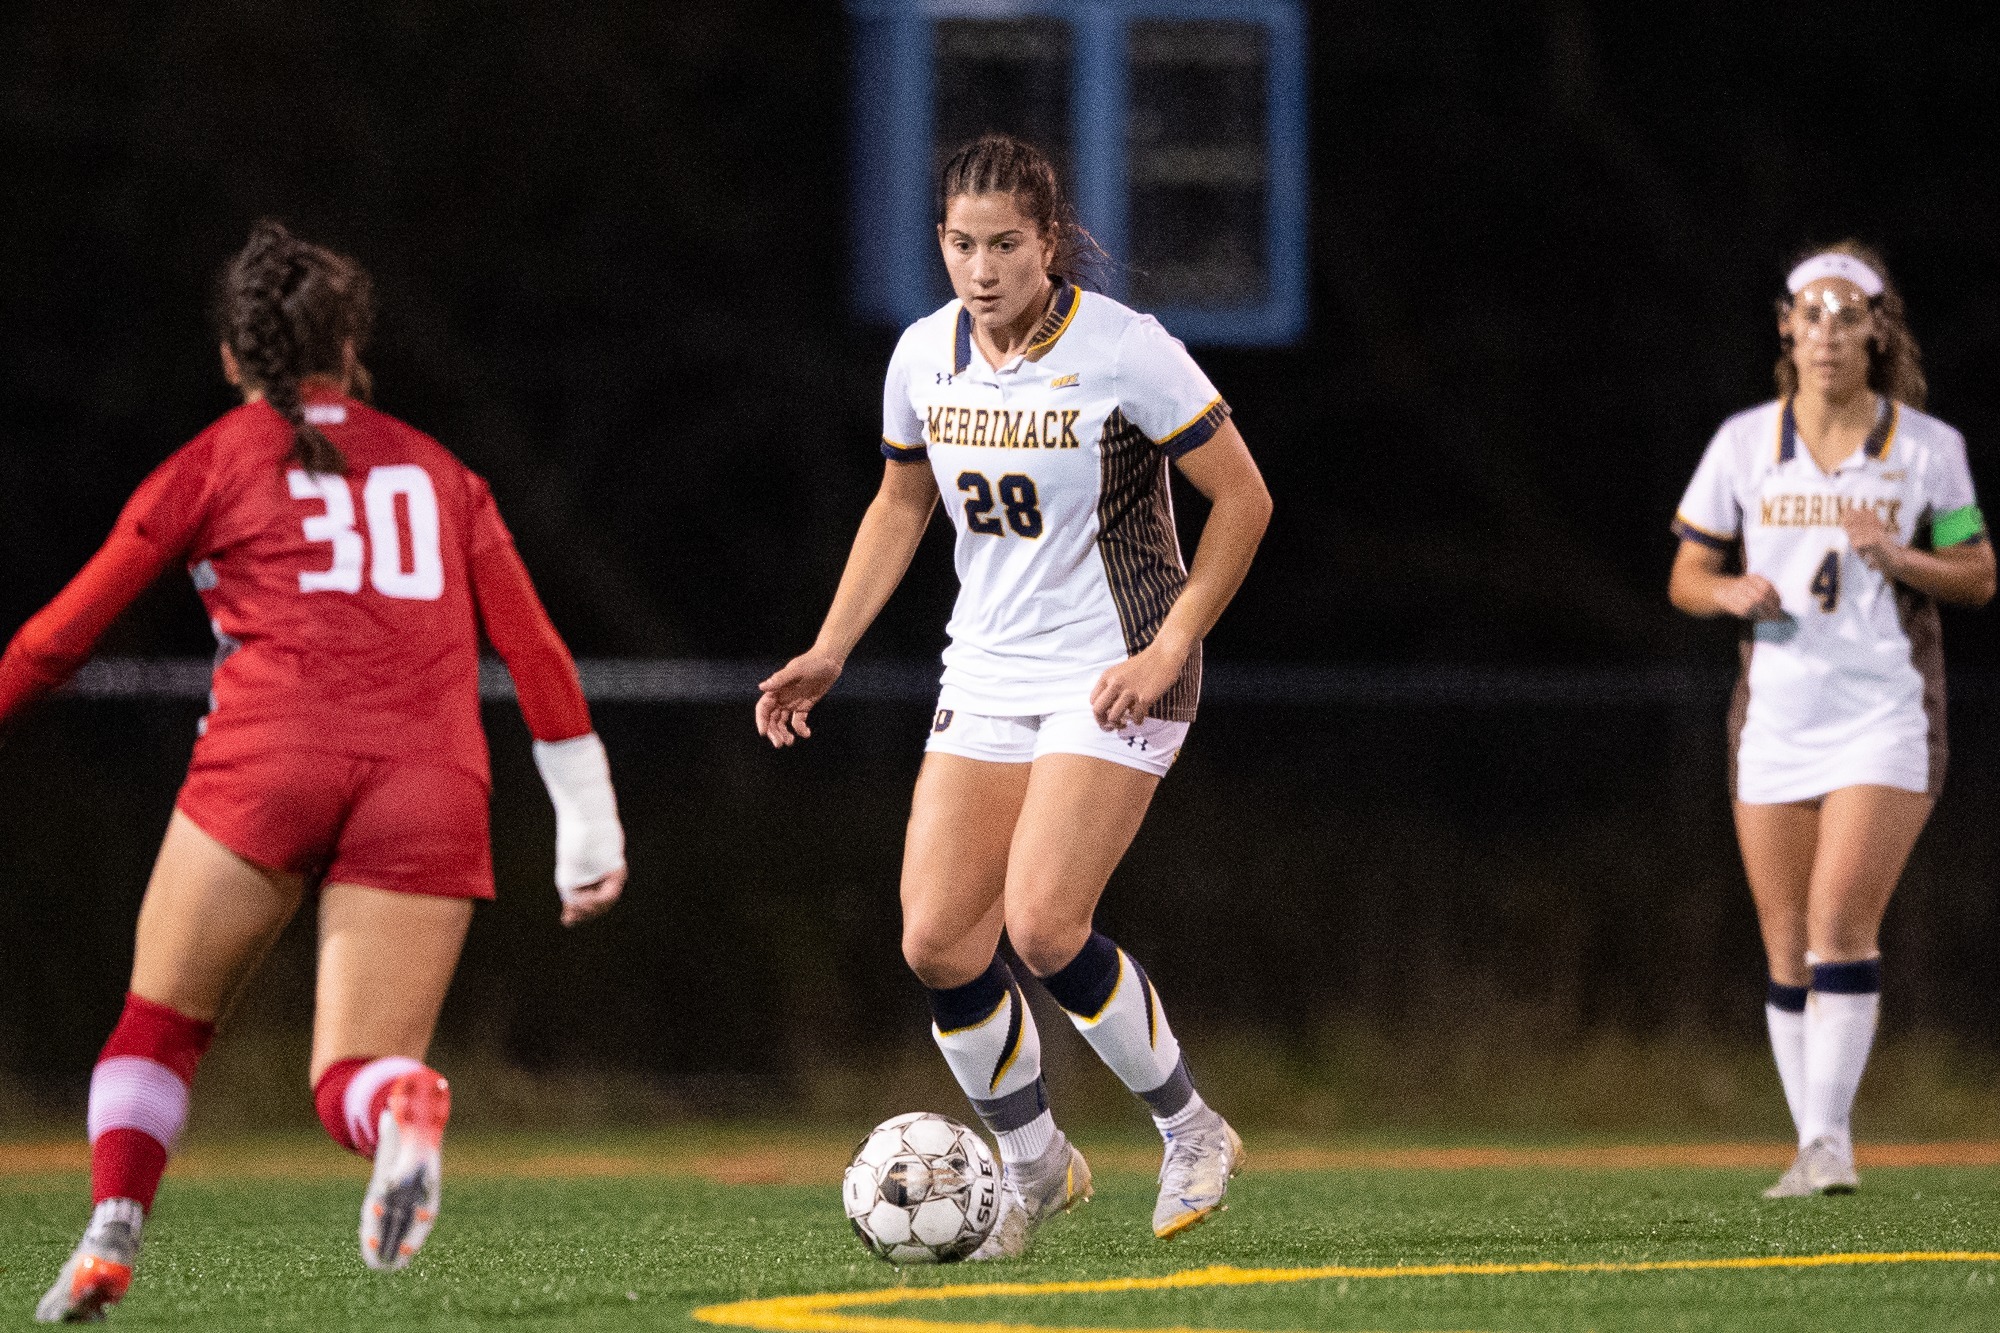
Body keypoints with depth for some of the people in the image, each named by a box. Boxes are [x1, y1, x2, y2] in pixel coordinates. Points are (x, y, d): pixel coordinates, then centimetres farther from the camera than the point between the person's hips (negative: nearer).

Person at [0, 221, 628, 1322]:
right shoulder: (436, 472, 22)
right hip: (430, 784, 2)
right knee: (350, 1077, 3)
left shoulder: (215, 464, 13)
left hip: (268, 761, -2)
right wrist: (589, 827, 18)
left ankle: (109, 1240, -4)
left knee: (161, 1025, 16)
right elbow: (537, 653, 16)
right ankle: (401, 1109, -33)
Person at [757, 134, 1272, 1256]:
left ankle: (1193, 1131, 4)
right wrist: (830, 652, 10)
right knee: (936, 941, -5)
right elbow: (902, 502, 18)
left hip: (1115, 675, -6)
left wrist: (1167, 649, -16)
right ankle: (1034, 1164, 16)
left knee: (1042, 927, -19)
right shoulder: (926, 354, 1)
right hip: (988, 675, 6)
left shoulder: (1126, 351, -16)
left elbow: (1244, 499, -10)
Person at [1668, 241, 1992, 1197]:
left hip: (1888, 717, -2)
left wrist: (1901, 559, -13)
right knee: (1787, 947, 3)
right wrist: (1733, 593, -13)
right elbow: (1686, 577, 10)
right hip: (1776, 716, 3)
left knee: (1841, 921, -17)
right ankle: (1813, 1147, 12)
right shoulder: (1743, 443, 5)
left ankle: (1830, 1137, -16)